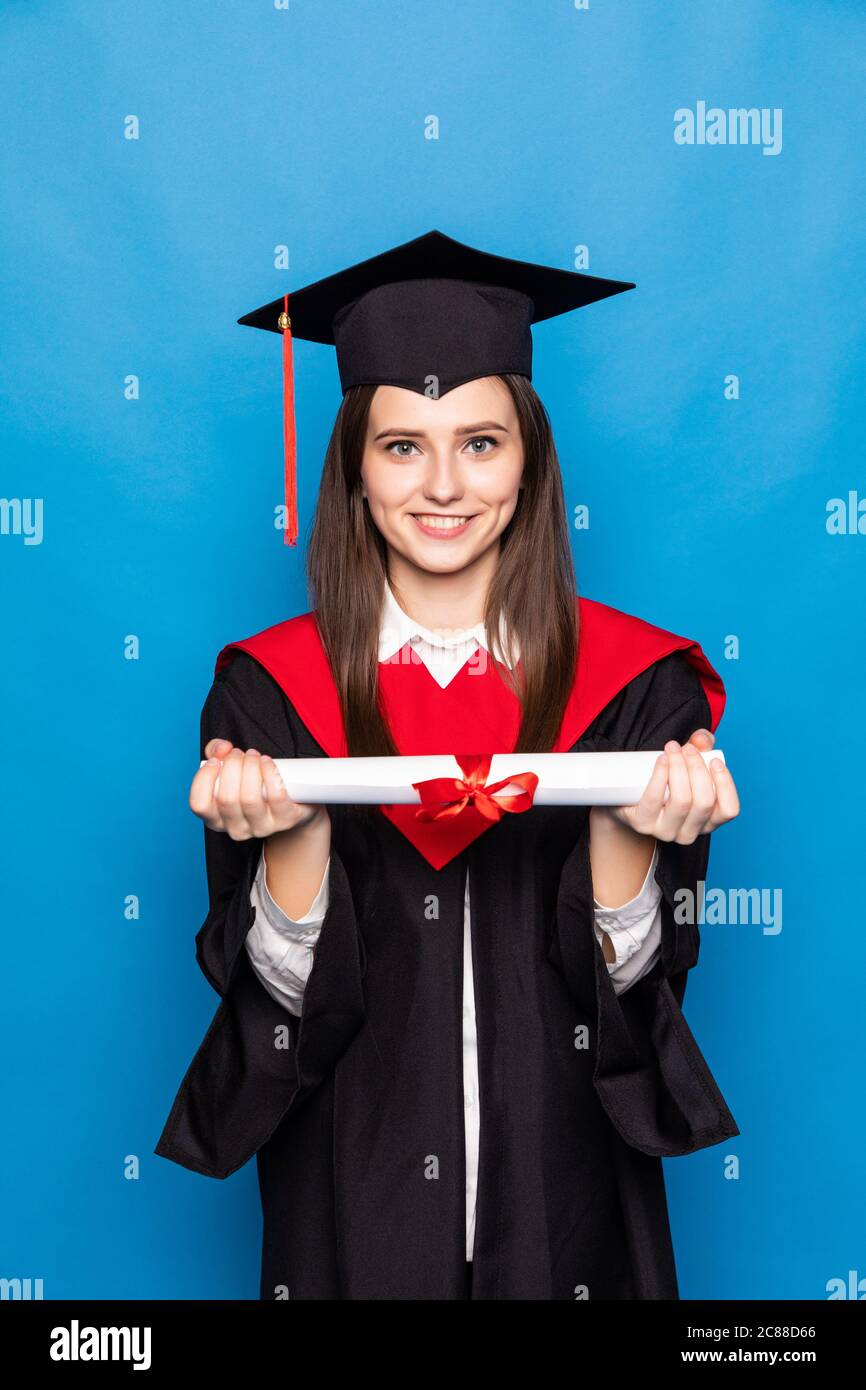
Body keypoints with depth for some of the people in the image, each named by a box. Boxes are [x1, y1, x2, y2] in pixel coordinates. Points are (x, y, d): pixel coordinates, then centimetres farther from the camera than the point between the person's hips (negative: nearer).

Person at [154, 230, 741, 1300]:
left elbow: (636, 978, -9)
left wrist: (624, 829, -27)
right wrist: (295, 834, -27)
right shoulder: (271, 687, -8)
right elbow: (280, 995, -10)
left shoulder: (631, 680, -9)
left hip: (560, 1182, 1)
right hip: (352, 1187, 0)